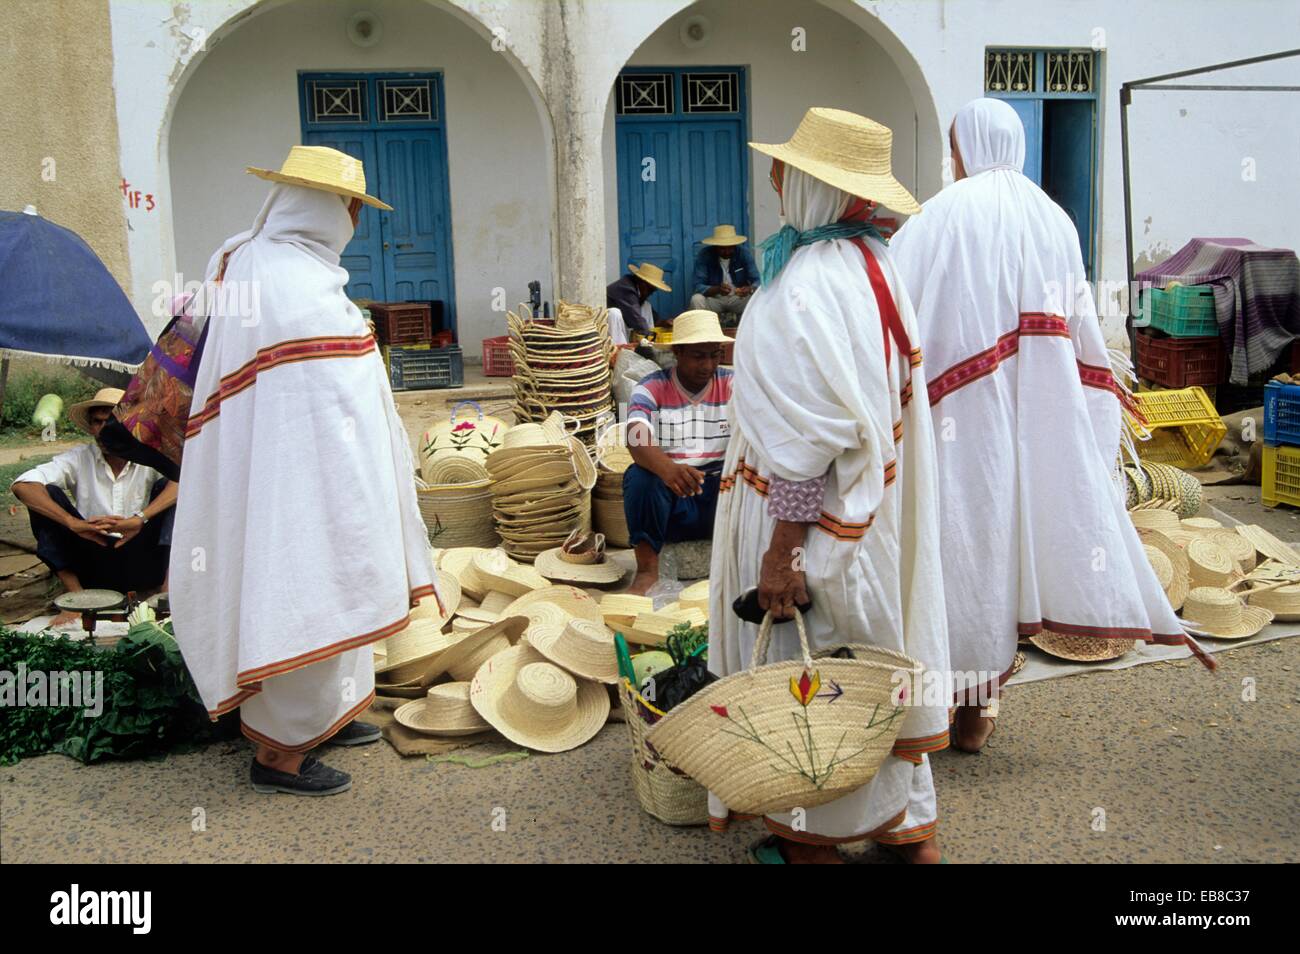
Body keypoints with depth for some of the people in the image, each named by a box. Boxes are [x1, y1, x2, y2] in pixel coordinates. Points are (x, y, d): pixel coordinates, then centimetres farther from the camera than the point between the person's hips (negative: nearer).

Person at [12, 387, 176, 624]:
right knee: (46, 494, -13)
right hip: (93, 569, 1)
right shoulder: (79, 459, 0)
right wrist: (74, 523, -29)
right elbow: (21, 486, -14)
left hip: (141, 565, -1)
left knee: (168, 487, -17)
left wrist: (140, 518, -34)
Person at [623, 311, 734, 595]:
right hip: (669, 499, -1)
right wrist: (668, 469, -47)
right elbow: (637, 439, -25)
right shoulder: (651, 389, -6)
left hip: (721, 497, 1)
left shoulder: (732, 385, 1)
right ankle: (647, 568, -20)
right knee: (640, 476, -32)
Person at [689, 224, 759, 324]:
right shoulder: (704, 255, -16)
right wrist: (717, 289, -42)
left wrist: (749, 289, -40)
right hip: (714, 299, -1)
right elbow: (698, 286, -22)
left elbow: (757, 281, -15)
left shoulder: (744, 253, -11)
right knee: (696, 299, -31)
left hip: (738, 298, 1)